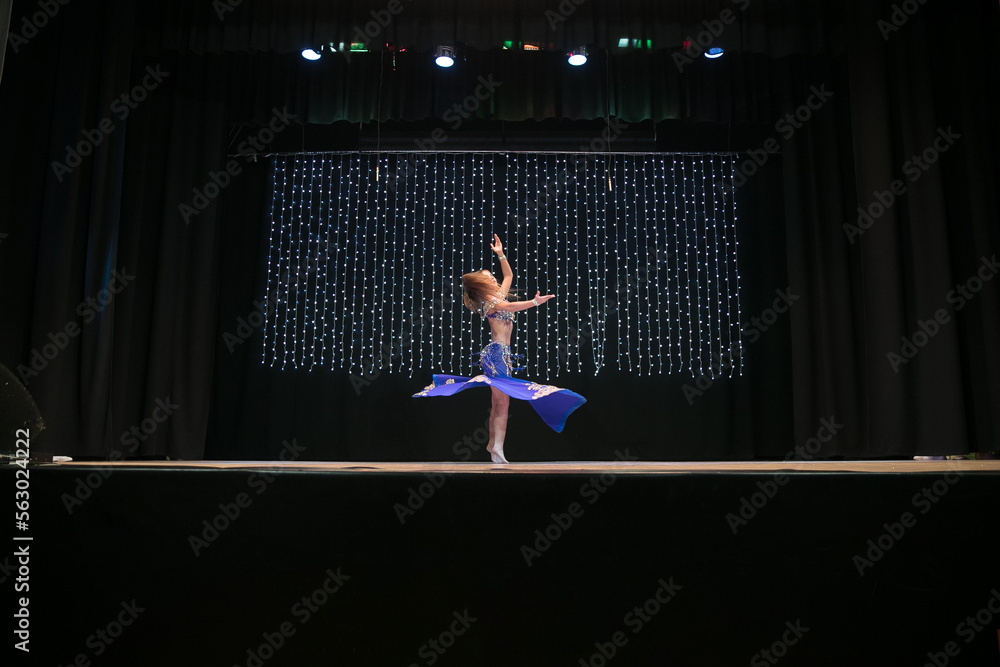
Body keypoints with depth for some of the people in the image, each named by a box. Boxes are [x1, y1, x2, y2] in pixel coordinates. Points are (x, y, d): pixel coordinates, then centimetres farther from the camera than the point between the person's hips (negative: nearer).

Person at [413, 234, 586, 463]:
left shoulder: (497, 297, 16)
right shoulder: (490, 302, -11)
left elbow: (509, 275, 31)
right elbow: (510, 306, -32)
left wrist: (500, 254, 26)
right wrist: (534, 303, -45)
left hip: (501, 353, 10)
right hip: (497, 352, -10)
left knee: (498, 401, 12)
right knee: (502, 401, -15)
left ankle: (492, 443, 19)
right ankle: (498, 449, -19)